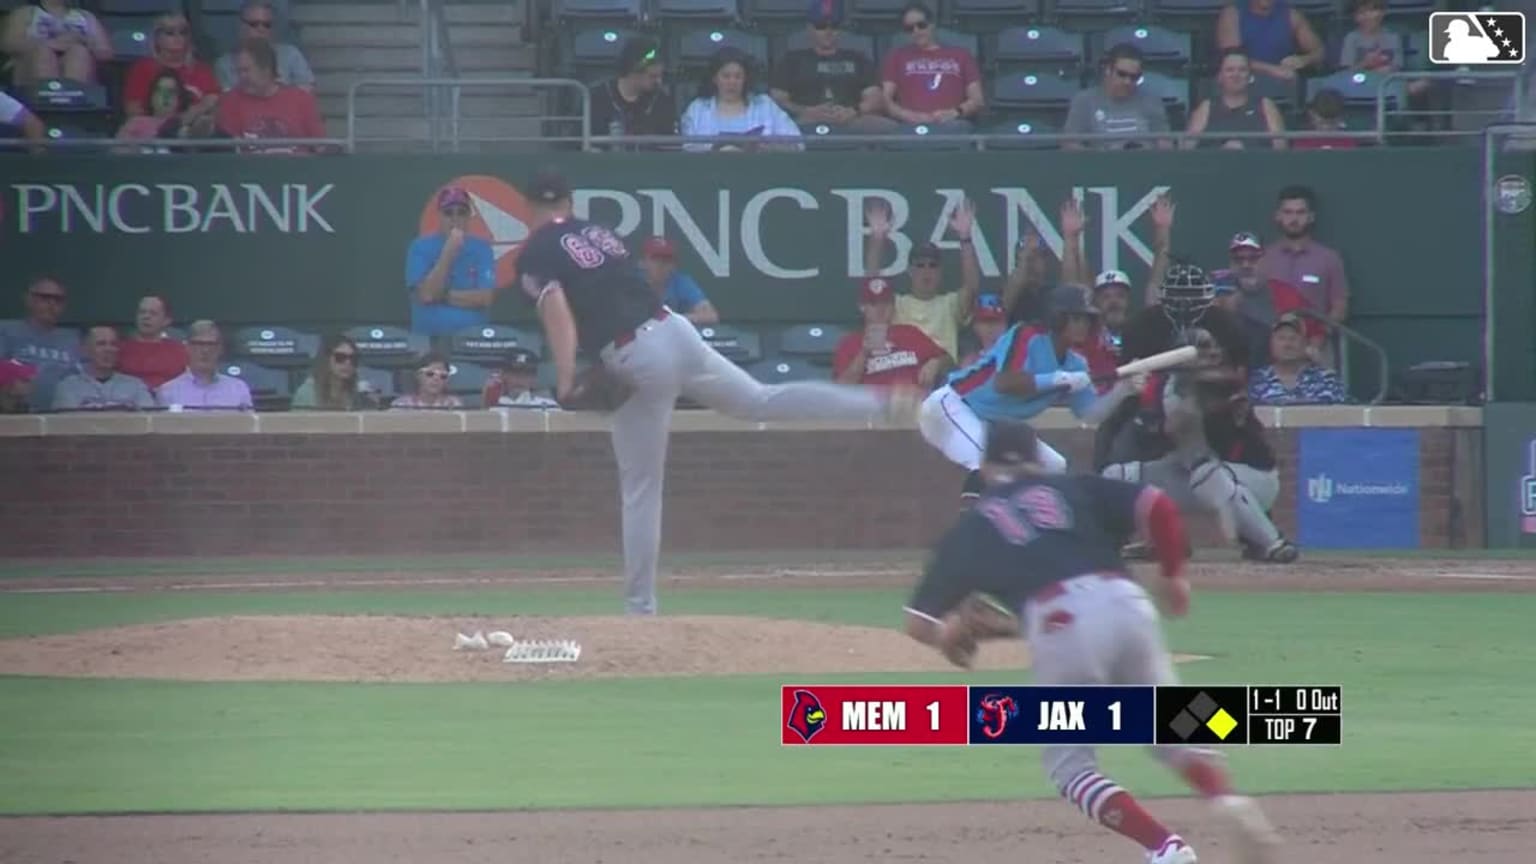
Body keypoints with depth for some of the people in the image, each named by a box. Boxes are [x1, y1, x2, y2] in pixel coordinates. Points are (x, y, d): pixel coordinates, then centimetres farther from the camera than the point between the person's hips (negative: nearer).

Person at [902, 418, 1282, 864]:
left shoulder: (972, 525, 23)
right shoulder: (1075, 489, 25)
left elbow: (920, 624, 21)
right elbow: (1157, 507, 10)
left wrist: (951, 635, 43)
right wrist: (1172, 575, 25)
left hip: (1059, 621, -2)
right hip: (1127, 602, 2)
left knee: (1068, 760, 14)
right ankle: (1227, 797, -10)